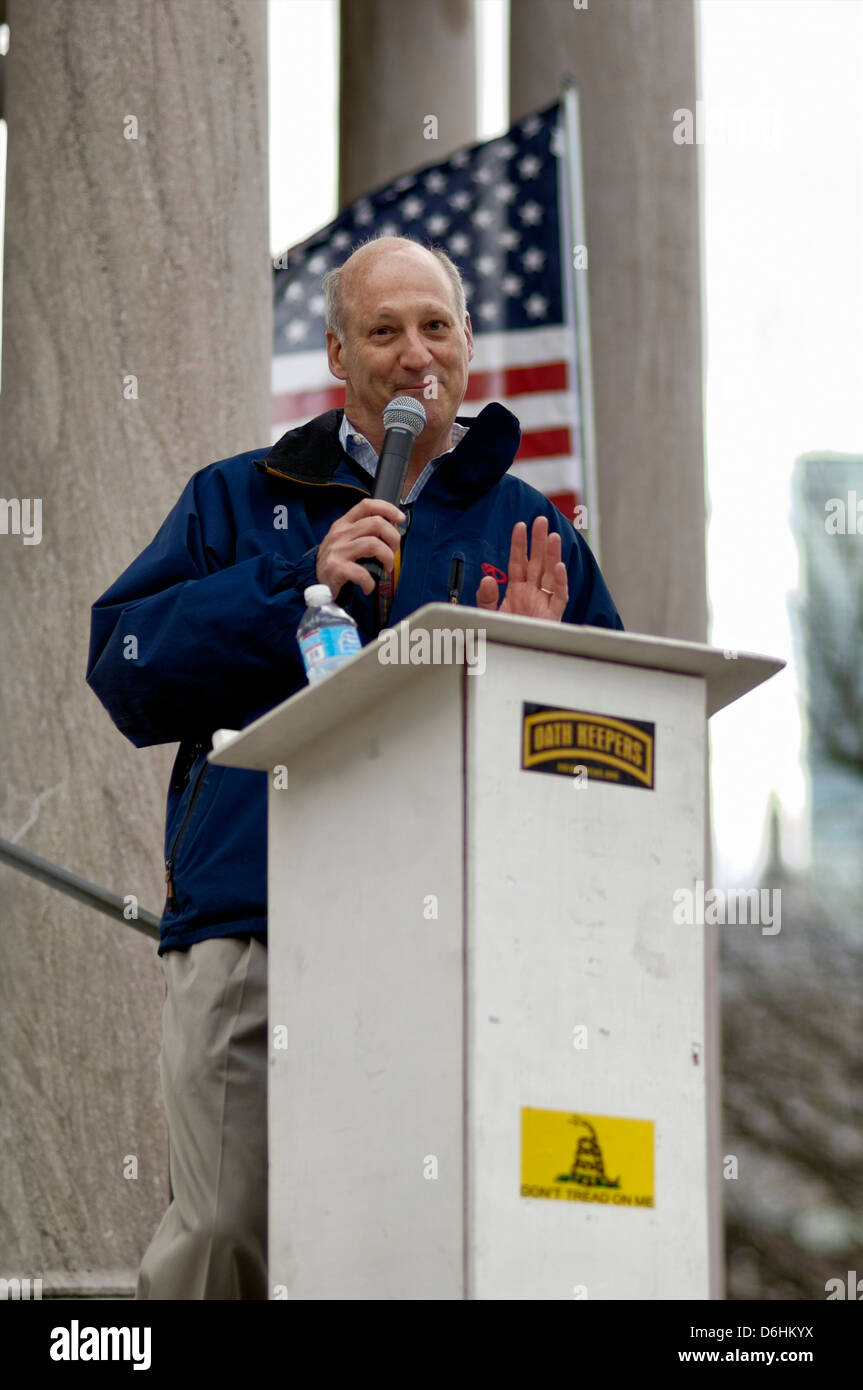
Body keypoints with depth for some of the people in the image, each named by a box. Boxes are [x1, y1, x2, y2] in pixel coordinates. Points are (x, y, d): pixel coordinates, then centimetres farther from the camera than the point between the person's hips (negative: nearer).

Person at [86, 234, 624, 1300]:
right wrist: (299, 585, -4)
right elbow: (126, 669, 4)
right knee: (227, 1232, -12)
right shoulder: (240, 501, 19)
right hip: (249, 919, -1)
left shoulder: (529, 533, 20)